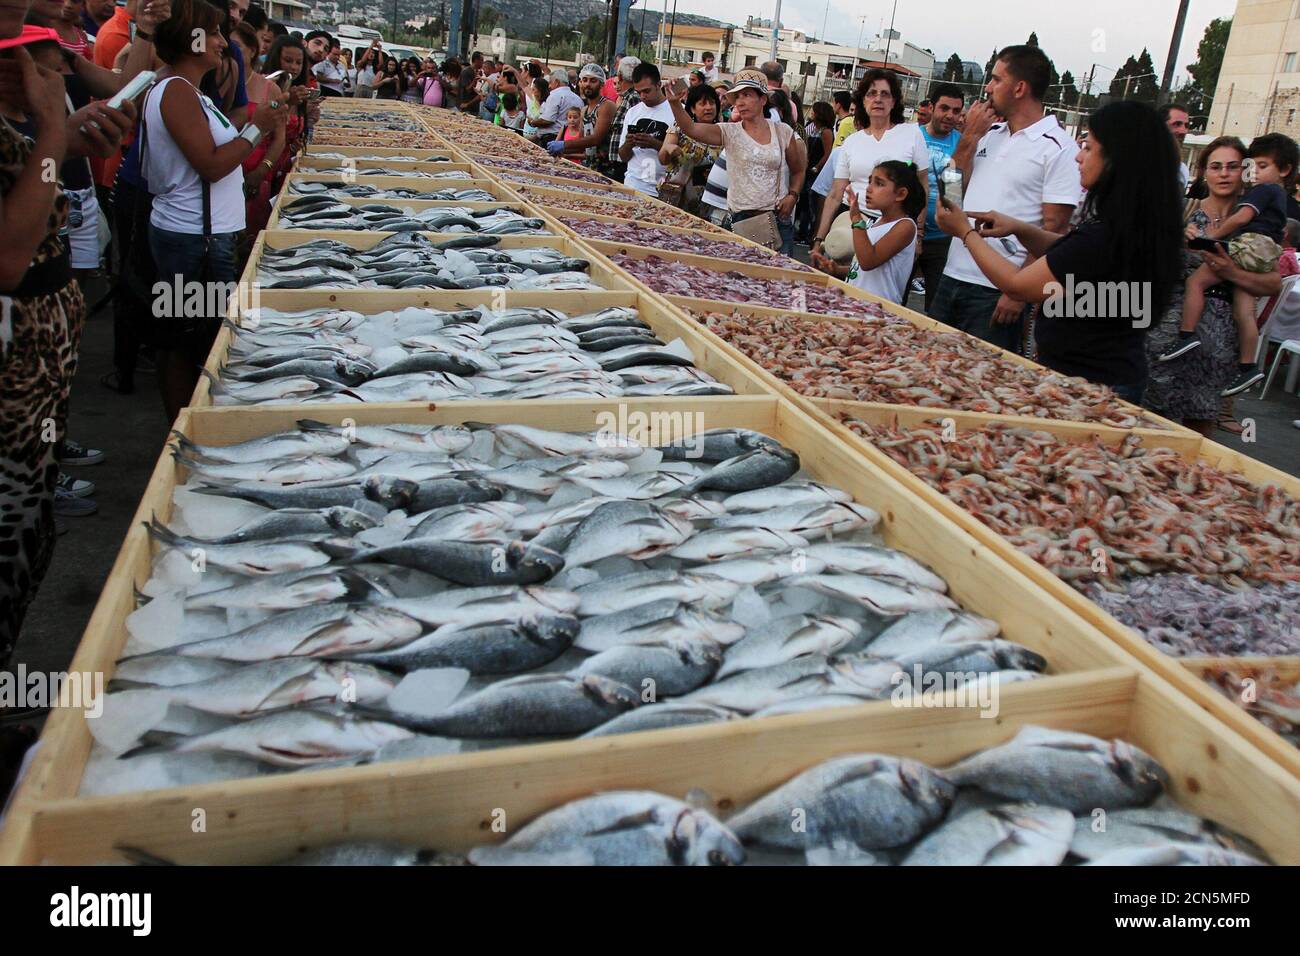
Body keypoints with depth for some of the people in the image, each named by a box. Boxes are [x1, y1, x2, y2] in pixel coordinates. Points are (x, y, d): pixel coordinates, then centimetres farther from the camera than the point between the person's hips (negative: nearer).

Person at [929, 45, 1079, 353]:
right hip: (953, 276, 7)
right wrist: (969, 136, 4)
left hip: (997, 292, -6)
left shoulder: (1058, 149, -8)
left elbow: (1053, 230, -12)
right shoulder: (990, 133, 12)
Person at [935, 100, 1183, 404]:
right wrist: (1020, 228, 3)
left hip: (1086, 384, -9)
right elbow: (1069, 256, 18)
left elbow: (1017, 286, -16)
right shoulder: (1140, 228, 2)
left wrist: (965, 232, -4)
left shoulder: (1103, 238, -27)